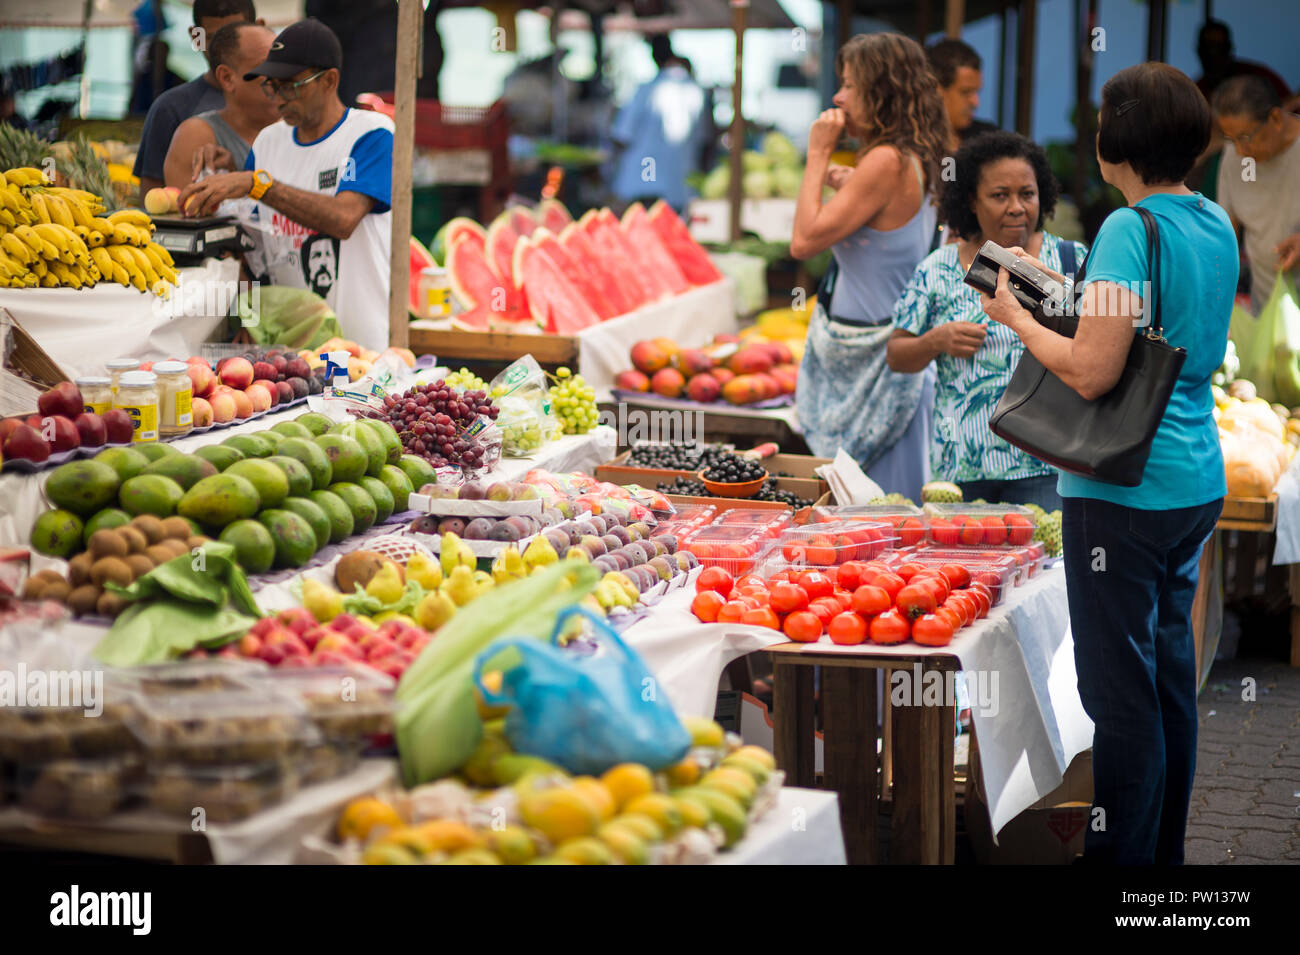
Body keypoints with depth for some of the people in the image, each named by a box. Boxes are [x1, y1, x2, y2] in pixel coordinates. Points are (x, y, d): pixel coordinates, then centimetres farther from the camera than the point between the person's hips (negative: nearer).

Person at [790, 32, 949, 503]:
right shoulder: (917, 161, 10)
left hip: (872, 357, -10)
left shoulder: (887, 162, -19)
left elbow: (804, 241, -20)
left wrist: (818, 155, -12)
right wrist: (847, 187, 16)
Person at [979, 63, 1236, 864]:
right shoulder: (1216, 224, 8)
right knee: (1171, 670, 17)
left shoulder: (1130, 229, -17)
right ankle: (1165, 849, 27)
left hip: (1125, 492, -9)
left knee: (1120, 688, -1)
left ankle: (1123, 854, 5)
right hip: (1197, 483, 9)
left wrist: (1016, 318, -7)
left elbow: (1092, 371, -22)